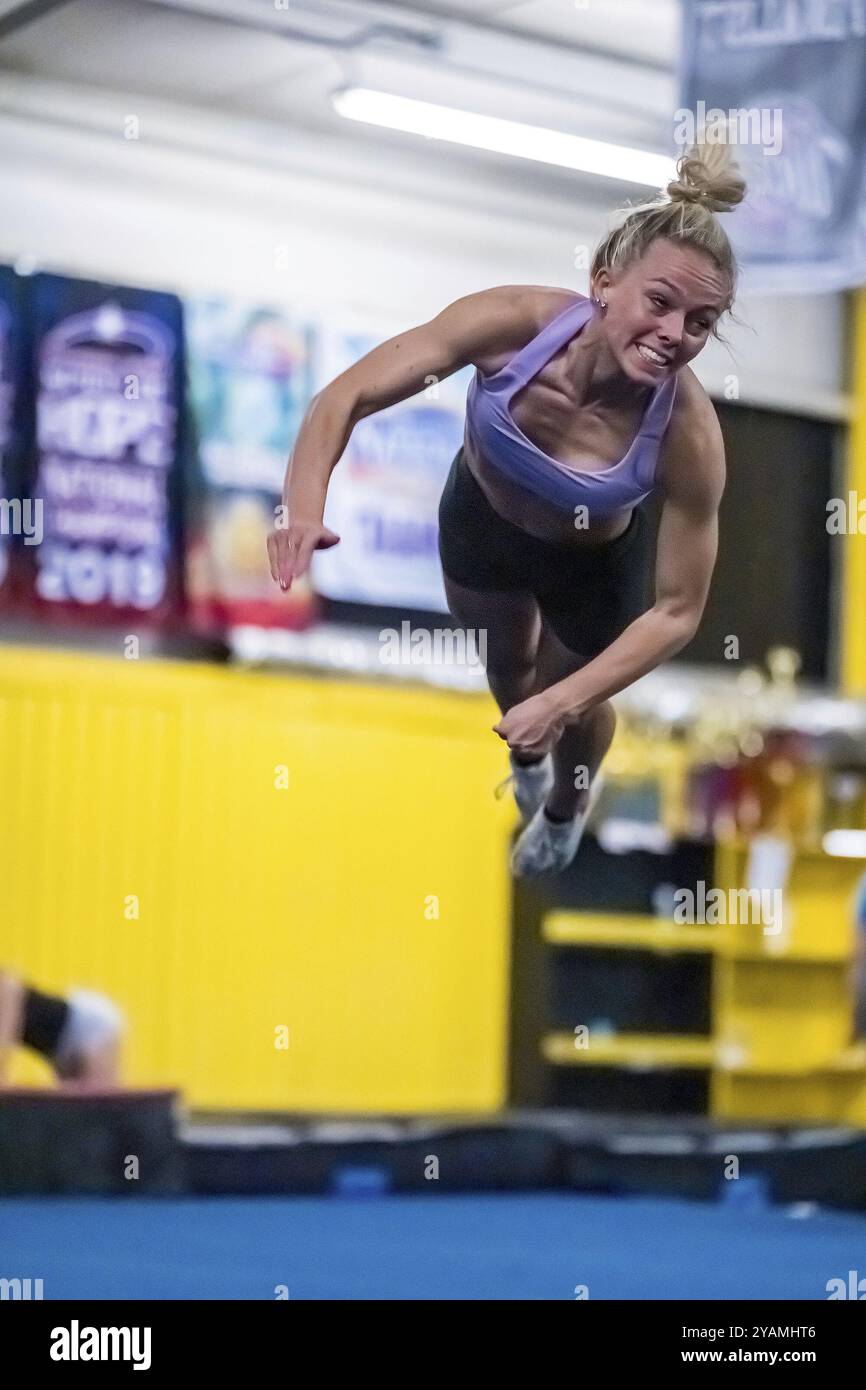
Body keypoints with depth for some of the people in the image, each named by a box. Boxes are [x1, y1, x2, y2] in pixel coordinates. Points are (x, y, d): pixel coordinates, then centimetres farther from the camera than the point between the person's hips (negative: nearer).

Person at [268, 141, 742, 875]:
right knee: (506, 660, 33)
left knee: (574, 709, 25)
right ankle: (527, 757, 71)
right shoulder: (516, 320, -40)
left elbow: (678, 611, -29)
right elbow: (346, 396, -34)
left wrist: (562, 703, -36)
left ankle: (568, 803, 65)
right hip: (479, 517, 2)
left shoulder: (688, 434, -40)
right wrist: (304, 505, -52)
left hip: (593, 565, -2)